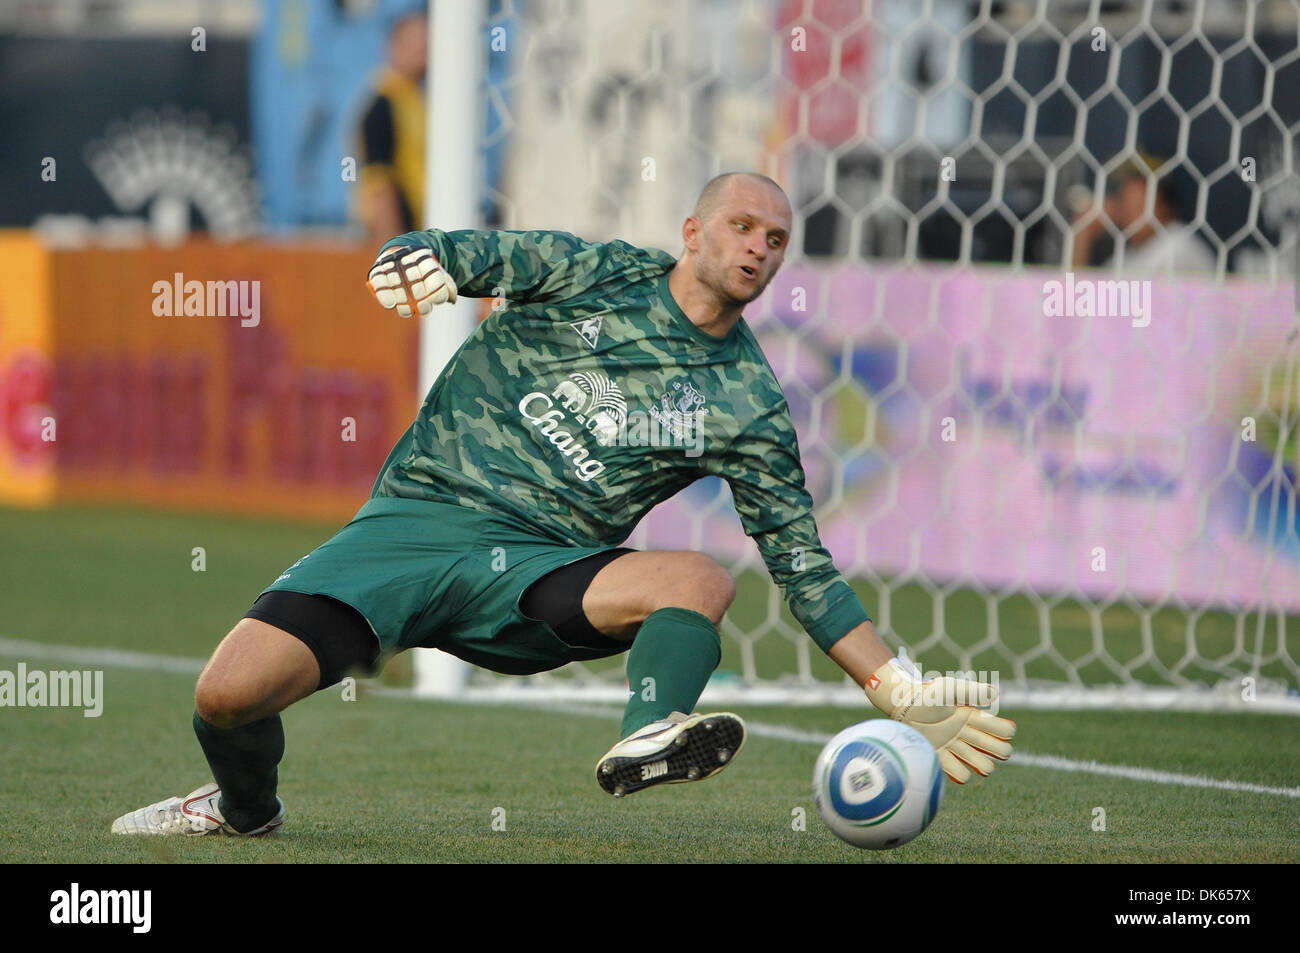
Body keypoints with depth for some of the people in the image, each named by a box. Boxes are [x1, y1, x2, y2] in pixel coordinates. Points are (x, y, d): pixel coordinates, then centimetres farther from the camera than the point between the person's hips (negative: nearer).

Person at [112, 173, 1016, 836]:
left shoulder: (749, 408, 8)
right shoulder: (601, 273, 4)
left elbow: (803, 565, 10)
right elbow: (464, 256, -2)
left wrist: (904, 695, 3)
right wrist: (423, 260, -29)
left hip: (540, 572, 1)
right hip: (418, 516, -1)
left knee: (704, 578, -28)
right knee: (229, 694, -17)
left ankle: (646, 743, -51)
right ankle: (245, 803, 15)